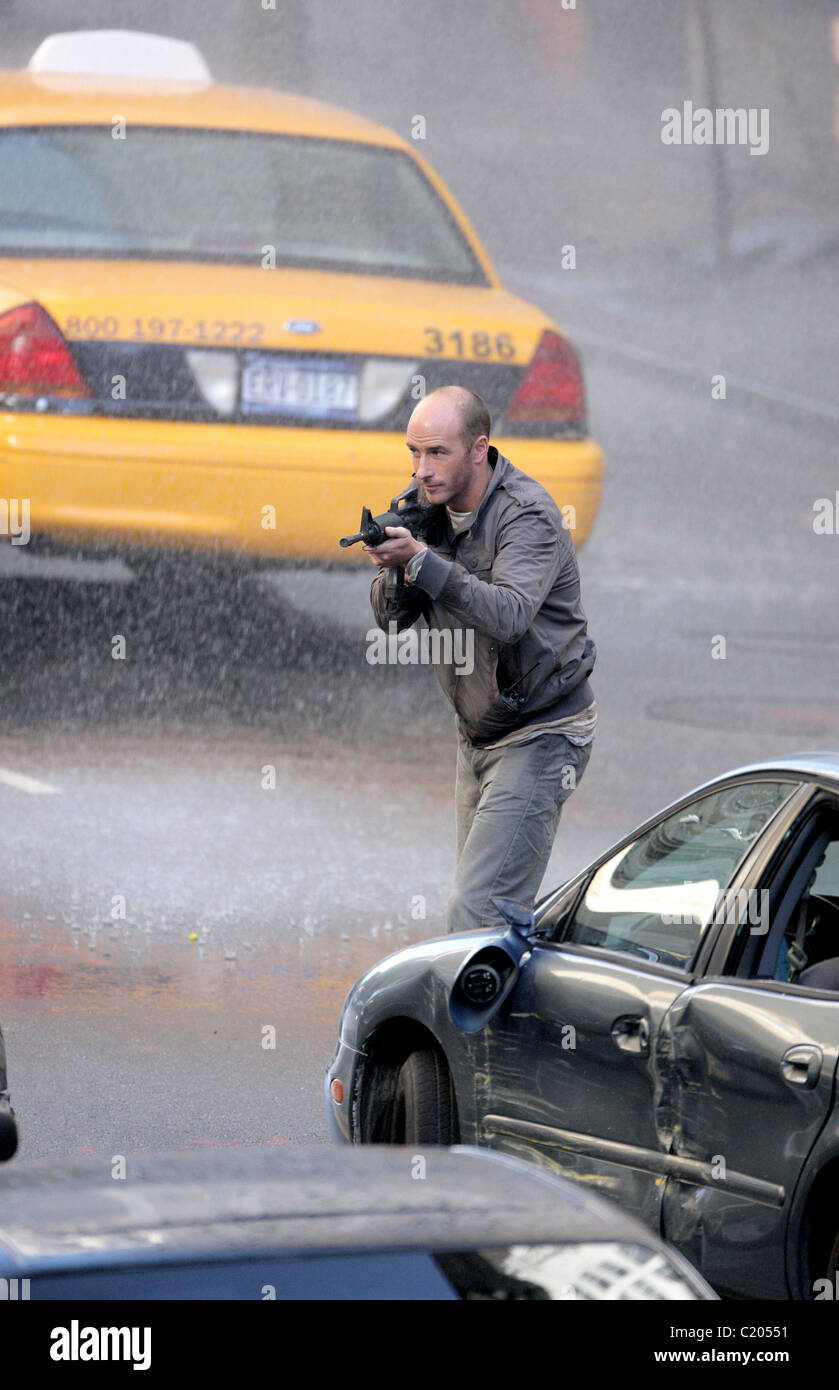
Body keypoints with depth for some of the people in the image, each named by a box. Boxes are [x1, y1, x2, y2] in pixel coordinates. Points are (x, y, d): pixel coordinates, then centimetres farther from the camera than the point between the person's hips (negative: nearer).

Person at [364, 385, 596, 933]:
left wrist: (420, 558, -43)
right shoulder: (425, 506, 2)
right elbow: (391, 618, 0)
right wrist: (390, 570, -22)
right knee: (503, 903, 12)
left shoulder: (528, 515, -21)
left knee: (478, 908, -16)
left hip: (542, 735, -8)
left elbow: (509, 615, -36)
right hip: (479, 737, 8)